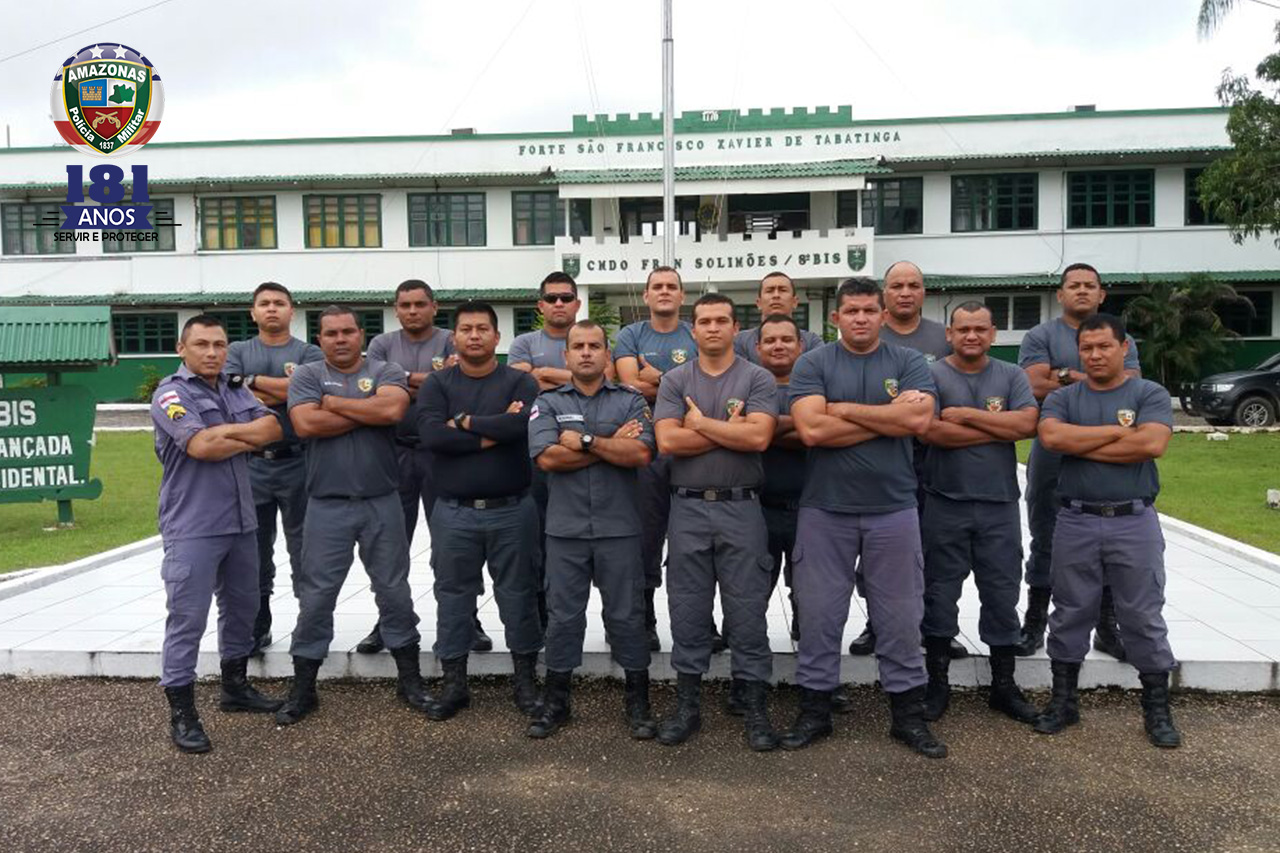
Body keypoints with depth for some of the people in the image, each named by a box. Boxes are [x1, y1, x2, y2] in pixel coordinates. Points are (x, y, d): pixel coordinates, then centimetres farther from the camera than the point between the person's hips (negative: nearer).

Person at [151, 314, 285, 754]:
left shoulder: (237, 392, 13)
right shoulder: (171, 393, -7)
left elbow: (273, 428, 0)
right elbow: (202, 446, -21)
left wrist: (226, 433, -13)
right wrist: (248, 437, -5)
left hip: (241, 521, 7)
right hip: (192, 528, -7)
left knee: (241, 608, 18)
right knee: (187, 620, -3)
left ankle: (235, 687, 34)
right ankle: (181, 714, 7)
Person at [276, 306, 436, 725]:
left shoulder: (386, 372, 4)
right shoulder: (306, 375, 4)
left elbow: (393, 409, -18)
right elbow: (306, 423, -14)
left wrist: (333, 401, -9)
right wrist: (368, 413, -10)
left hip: (382, 504, 1)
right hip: (326, 506, 0)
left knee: (394, 590, 9)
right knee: (316, 596, 6)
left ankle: (410, 679, 23)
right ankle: (303, 688, 20)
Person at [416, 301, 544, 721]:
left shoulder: (520, 382, 0)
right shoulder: (437, 384, 4)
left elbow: (522, 423, -22)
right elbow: (431, 434, -14)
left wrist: (465, 422, -12)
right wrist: (493, 432, -15)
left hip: (512, 509, -1)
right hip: (454, 512, 1)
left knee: (518, 594, 8)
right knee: (453, 596, 9)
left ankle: (525, 681, 22)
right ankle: (454, 683, 23)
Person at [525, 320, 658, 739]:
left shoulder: (631, 401, 5)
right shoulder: (548, 403, 6)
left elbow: (641, 453, -12)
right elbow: (546, 457, -10)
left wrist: (584, 441, -11)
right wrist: (613, 444, -8)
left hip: (619, 528, -1)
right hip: (565, 529, 1)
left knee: (627, 614, 7)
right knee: (562, 615, 9)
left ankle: (638, 703, 20)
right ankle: (555, 702, 23)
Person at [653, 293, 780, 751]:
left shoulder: (758, 378, 2)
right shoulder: (675, 381, 7)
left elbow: (758, 437, -14)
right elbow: (668, 441, -8)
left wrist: (701, 422, -7)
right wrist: (731, 430, -8)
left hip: (741, 508, -1)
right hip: (687, 508, 2)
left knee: (748, 611, 4)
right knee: (688, 610, 9)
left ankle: (755, 708, 16)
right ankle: (687, 704, 22)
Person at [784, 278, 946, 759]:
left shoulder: (909, 363, 5)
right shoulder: (813, 364, 1)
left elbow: (918, 419, -14)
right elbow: (812, 429, -14)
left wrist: (842, 409, -10)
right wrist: (889, 417, -10)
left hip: (893, 510, 1)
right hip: (825, 509, 0)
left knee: (900, 617, 9)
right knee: (818, 615, 7)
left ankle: (908, 714, 23)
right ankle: (814, 711, 21)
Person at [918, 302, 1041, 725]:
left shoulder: (1011, 376, 8)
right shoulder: (932, 375, -1)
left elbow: (1027, 423, -9)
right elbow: (931, 431, -16)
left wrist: (966, 414, -11)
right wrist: (999, 430, -8)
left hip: (1000, 504, 3)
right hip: (946, 504, -2)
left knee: (1002, 596, 10)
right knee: (940, 595, 6)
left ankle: (1003, 686, 25)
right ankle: (937, 684, 20)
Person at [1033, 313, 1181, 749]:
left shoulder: (1150, 394, 2)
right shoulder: (1063, 398, 7)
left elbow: (1152, 444, -16)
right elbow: (1052, 437, -13)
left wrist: (1080, 445, -11)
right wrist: (1118, 430, -11)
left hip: (1135, 522, -1)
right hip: (1075, 522, 2)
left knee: (1144, 619, 7)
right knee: (1070, 614, 10)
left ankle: (1157, 709, 21)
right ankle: (1063, 700, 23)